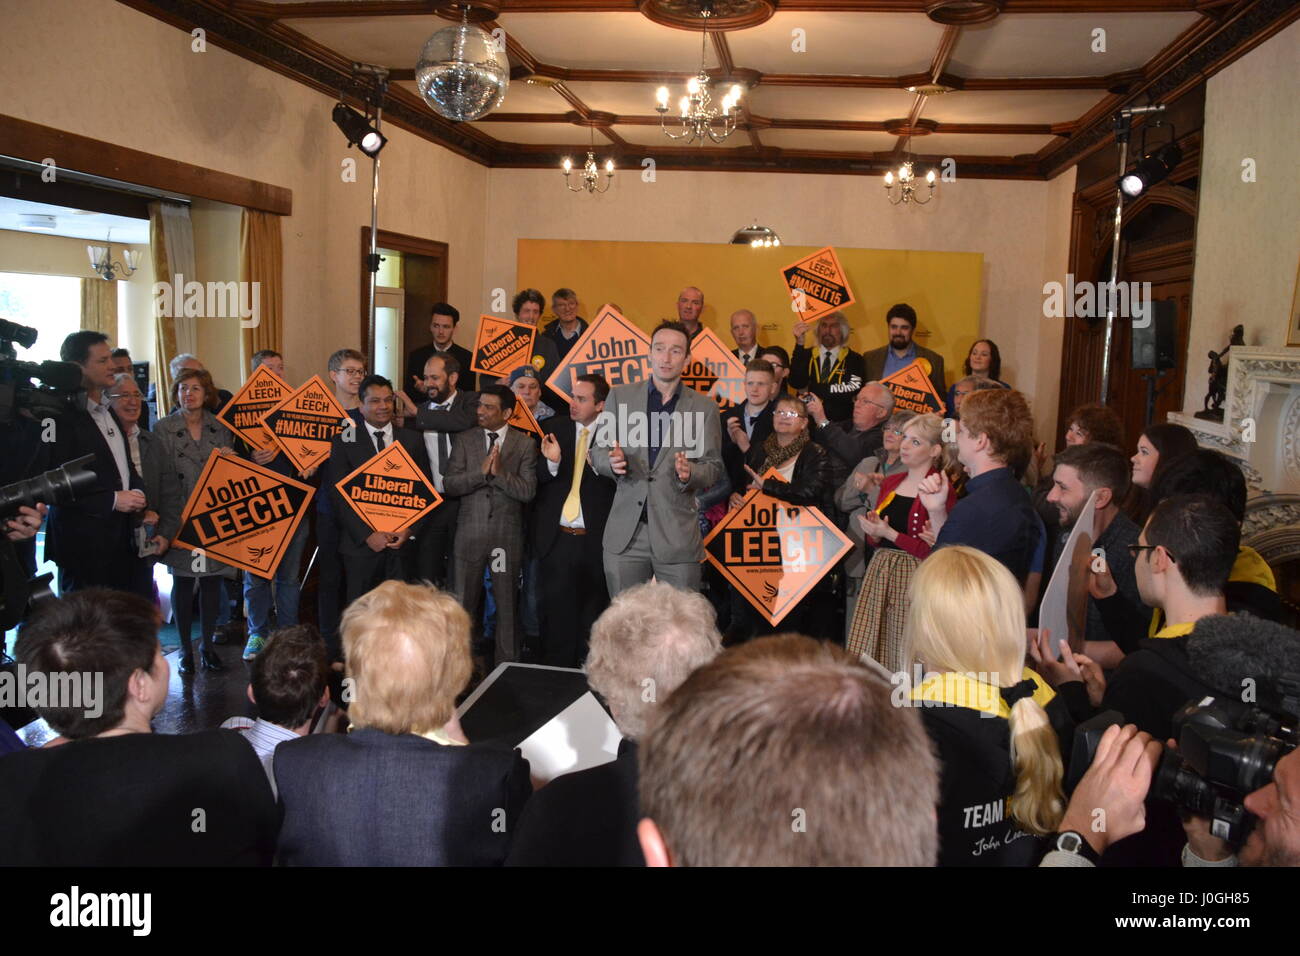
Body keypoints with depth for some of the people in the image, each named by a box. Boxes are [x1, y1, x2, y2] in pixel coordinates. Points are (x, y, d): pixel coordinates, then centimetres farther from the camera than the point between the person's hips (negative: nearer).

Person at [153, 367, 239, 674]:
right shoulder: (163, 429, -1)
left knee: (212, 581, 7)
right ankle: (185, 649, 16)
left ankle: (207, 646, 20)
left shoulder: (221, 427, 7)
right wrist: (172, 525, -12)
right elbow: (163, 479, -5)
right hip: (181, 519, -2)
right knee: (183, 582, 6)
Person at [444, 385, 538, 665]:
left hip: (508, 535, -1)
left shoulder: (525, 445, 0)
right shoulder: (464, 440, 4)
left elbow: (527, 491, -8)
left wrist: (500, 472, -19)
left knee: (507, 605, 7)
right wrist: (482, 472, -17)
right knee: (463, 603, 7)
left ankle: (507, 664, 19)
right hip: (470, 533, 1)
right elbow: (449, 485, -4)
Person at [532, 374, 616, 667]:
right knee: (556, 611, 5)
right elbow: (538, 479, 3)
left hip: (595, 540, -1)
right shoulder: (554, 429, 6)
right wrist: (551, 462, -17)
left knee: (592, 615, 9)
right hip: (556, 536, 2)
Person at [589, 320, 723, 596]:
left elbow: (714, 468, 5)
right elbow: (597, 451, 9)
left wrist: (689, 472, -17)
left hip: (677, 536, -1)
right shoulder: (620, 396, 8)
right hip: (625, 533, 1)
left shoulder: (704, 407, 5)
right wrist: (612, 461, -14)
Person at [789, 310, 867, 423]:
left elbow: (853, 389, -9)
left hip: (841, 424, -1)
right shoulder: (806, 355, 10)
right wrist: (799, 343, -13)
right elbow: (796, 383, -7)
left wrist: (812, 390, -7)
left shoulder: (854, 360, 7)